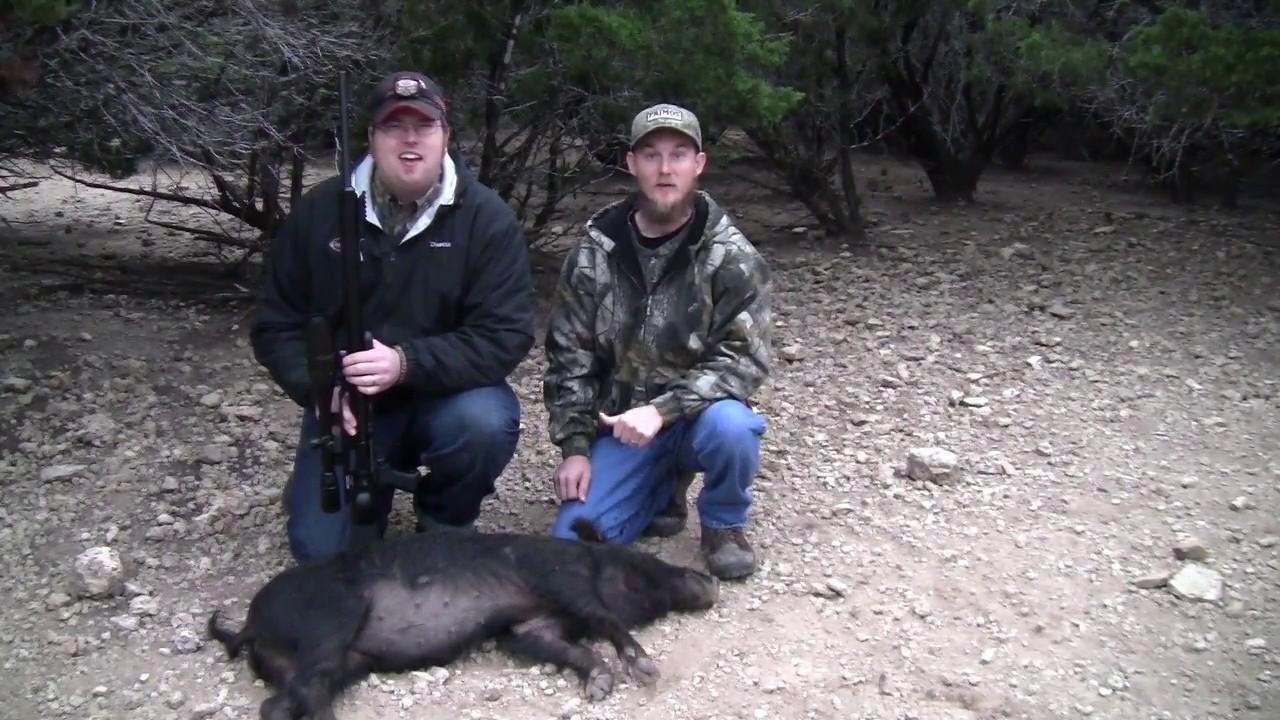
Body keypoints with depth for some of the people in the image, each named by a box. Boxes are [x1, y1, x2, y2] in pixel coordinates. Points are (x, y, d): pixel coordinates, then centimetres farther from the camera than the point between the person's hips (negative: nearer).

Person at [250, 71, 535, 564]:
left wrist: (406, 363, -32)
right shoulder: (319, 212, -4)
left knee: (486, 422, -34)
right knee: (322, 549, -12)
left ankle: (445, 524, -1)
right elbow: (276, 328, 0)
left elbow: (506, 336, -19)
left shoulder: (486, 217, -12)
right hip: (348, 406, 1)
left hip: (447, 394, -1)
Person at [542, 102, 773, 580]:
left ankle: (724, 524, -3)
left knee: (729, 425, -36)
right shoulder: (595, 250, -4)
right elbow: (569, 354, 0)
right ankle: (663, 488, 17)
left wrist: (662, 410, -30)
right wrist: (575, 445, -8)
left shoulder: (731, 257, -12)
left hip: (694, 416, -2)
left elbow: (743, 359, -18)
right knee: (575, 537, -14)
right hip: (619, 421, 2)